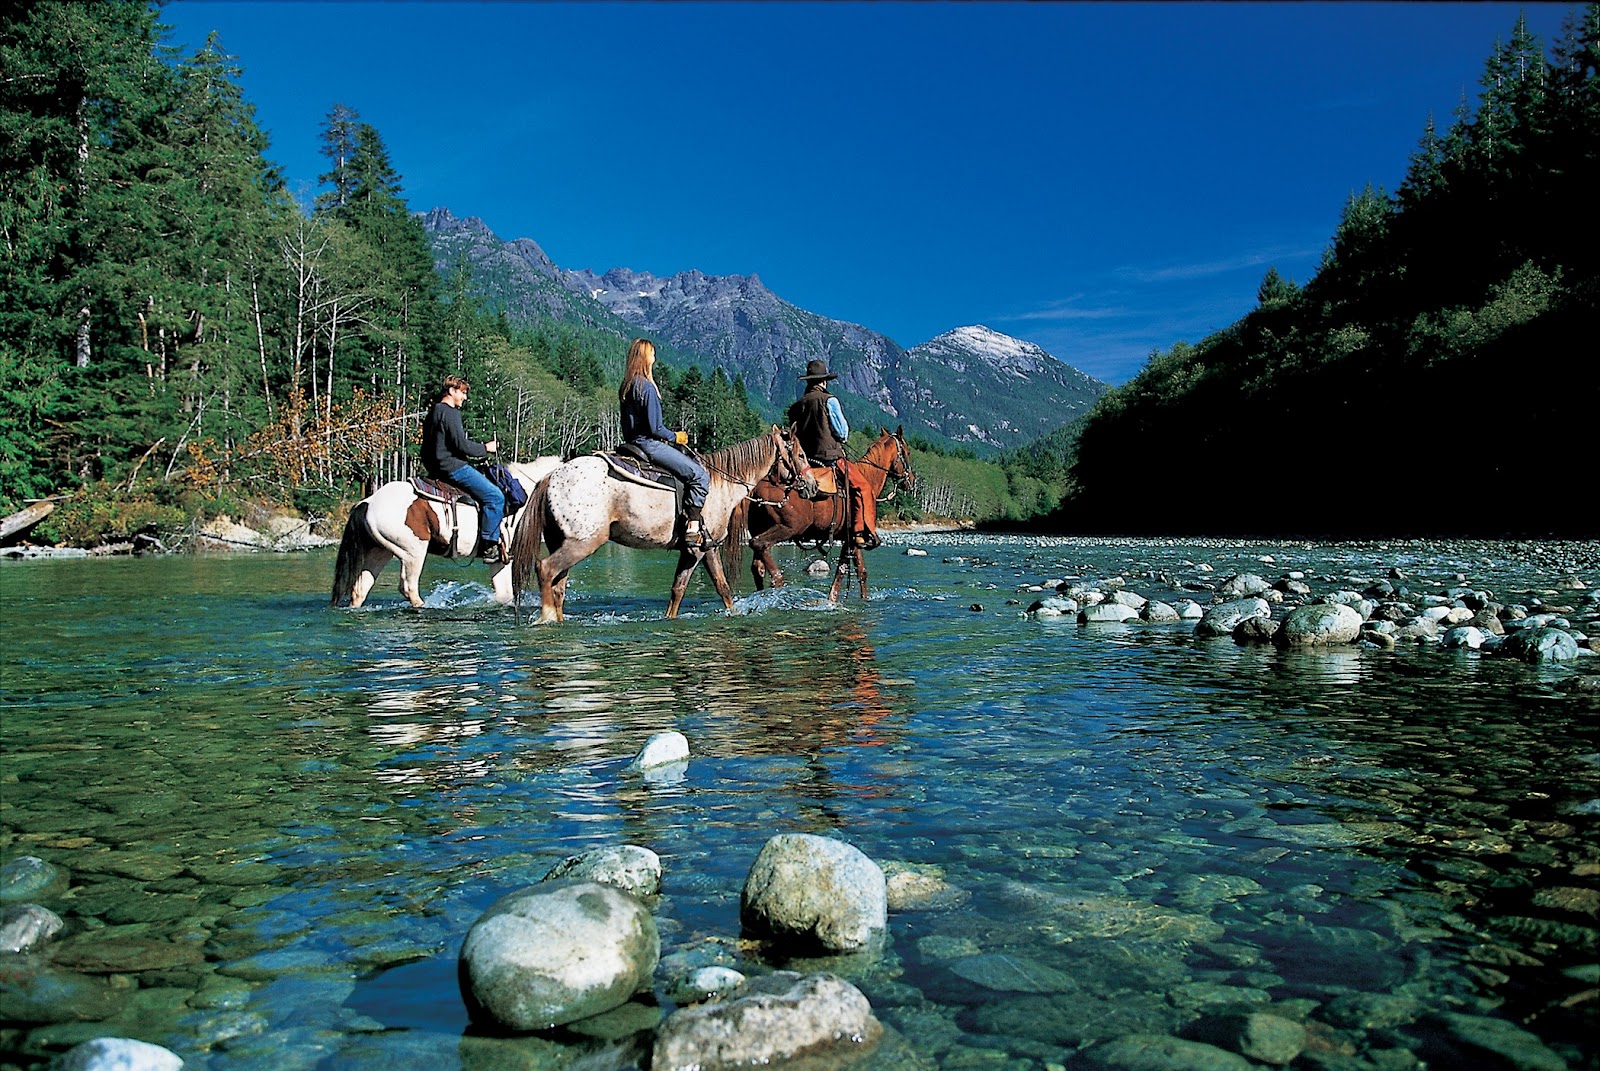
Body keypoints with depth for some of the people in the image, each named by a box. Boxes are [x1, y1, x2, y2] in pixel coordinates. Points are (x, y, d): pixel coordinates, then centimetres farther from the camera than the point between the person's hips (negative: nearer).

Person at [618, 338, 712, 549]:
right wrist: (675, 437, -1)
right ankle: (693, 527, -16)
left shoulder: (626, 386, 11)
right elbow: (655, 428, -20)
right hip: (649, 444, -10)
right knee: (699, 475, -10)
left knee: (691, 462, 25)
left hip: (634, 442, 10)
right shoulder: (647, 387, -16)